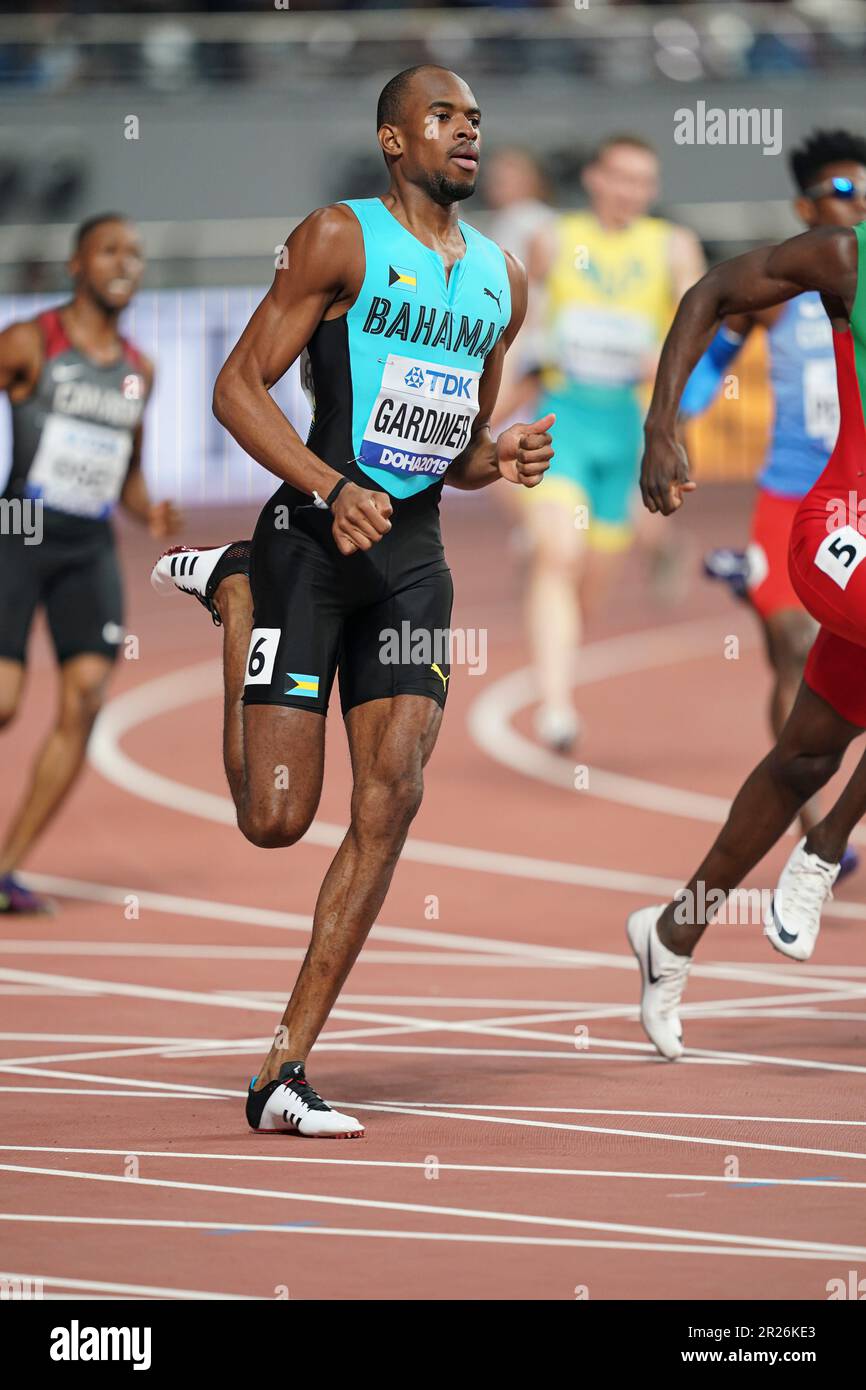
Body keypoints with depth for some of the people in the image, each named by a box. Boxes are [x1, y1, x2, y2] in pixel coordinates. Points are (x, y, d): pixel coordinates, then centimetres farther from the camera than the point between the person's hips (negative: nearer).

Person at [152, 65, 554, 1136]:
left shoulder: (502, 280, 15)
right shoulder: (341, 239, -5)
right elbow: (239, 386, -8)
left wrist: (503, 460, 2)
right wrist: (332, 490, -21)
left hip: (415, 556, 5)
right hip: (314, 536, -5)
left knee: (391, 805, -9)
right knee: (276, 818, -6)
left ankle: (284, 1072, -4)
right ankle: (235, 590, 22)